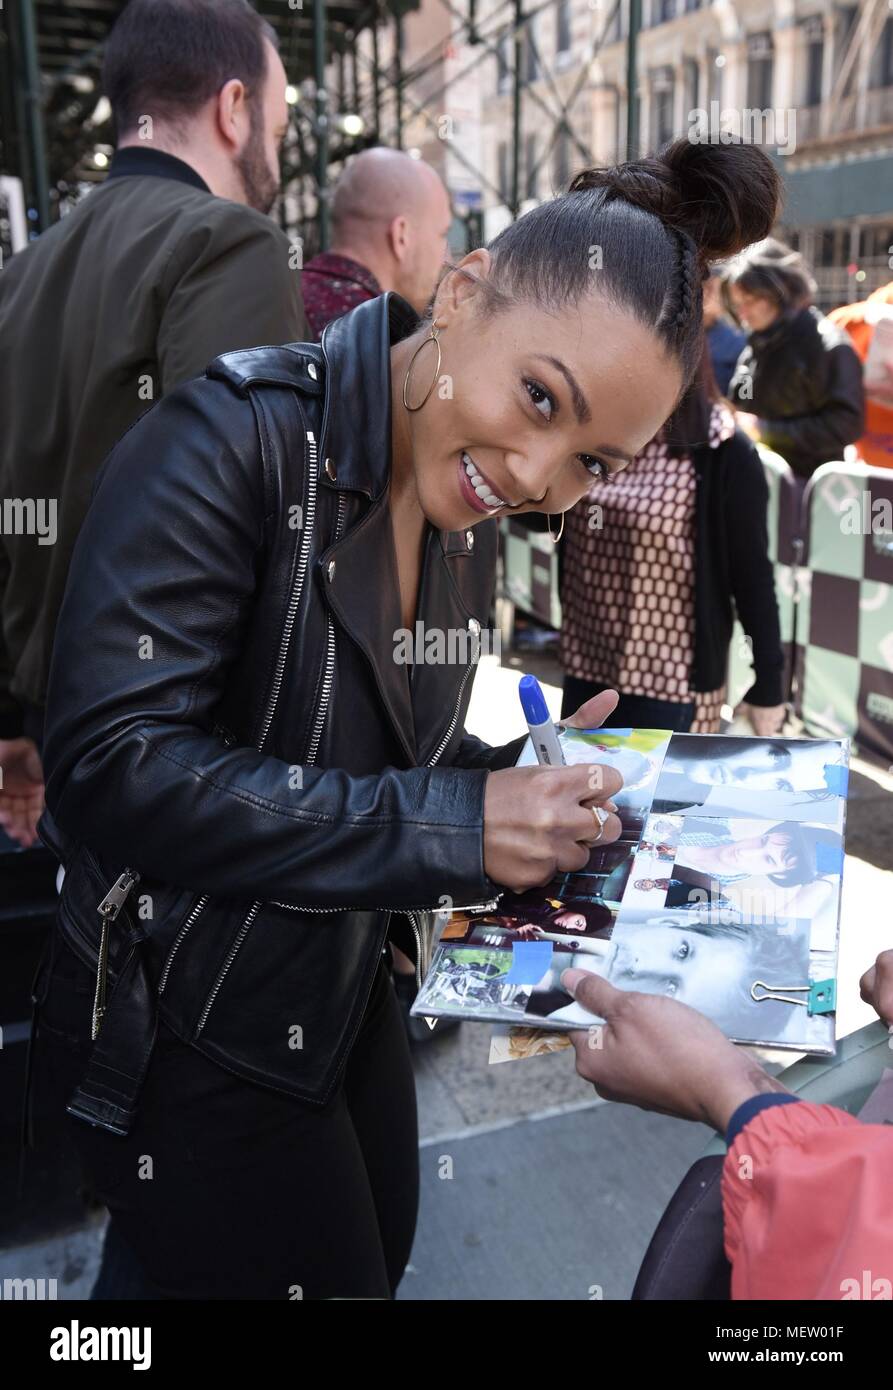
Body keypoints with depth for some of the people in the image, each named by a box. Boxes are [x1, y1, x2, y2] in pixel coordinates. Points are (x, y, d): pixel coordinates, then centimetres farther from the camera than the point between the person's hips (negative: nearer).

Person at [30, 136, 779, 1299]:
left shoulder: (464, 517, 1)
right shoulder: (241, 439, -23)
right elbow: (111, 767, -30)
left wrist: (529, 787, -12)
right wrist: (453, 826, -29)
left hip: (348, 1006, 8)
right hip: (188, 1044, -7)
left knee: (381, 1263, 26)